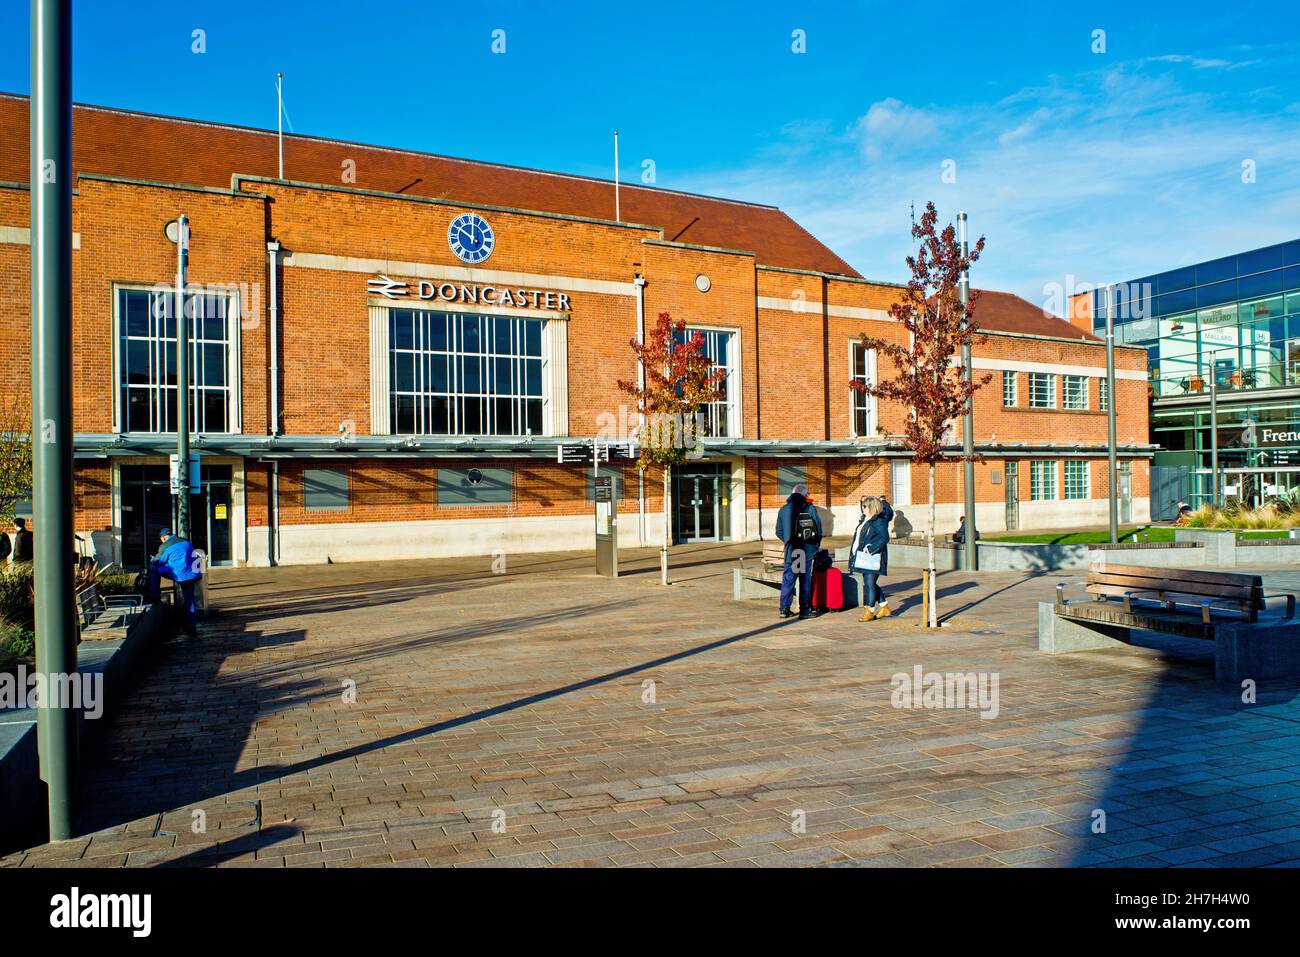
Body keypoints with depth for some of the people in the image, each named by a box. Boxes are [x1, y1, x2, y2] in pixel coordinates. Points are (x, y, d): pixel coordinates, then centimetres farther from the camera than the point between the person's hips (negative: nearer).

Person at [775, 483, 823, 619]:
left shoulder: (783, 510, 4)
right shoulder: (810, 509, -5)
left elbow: (779, 532, 8)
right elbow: (819, 530, -2)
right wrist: (815, 547, 12)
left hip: (791, 550, 2)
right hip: (808, 549, -2)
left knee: (788, 578, 7)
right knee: (806, 580, 5)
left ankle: (784, 609, 7)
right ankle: (805, 610, 8)